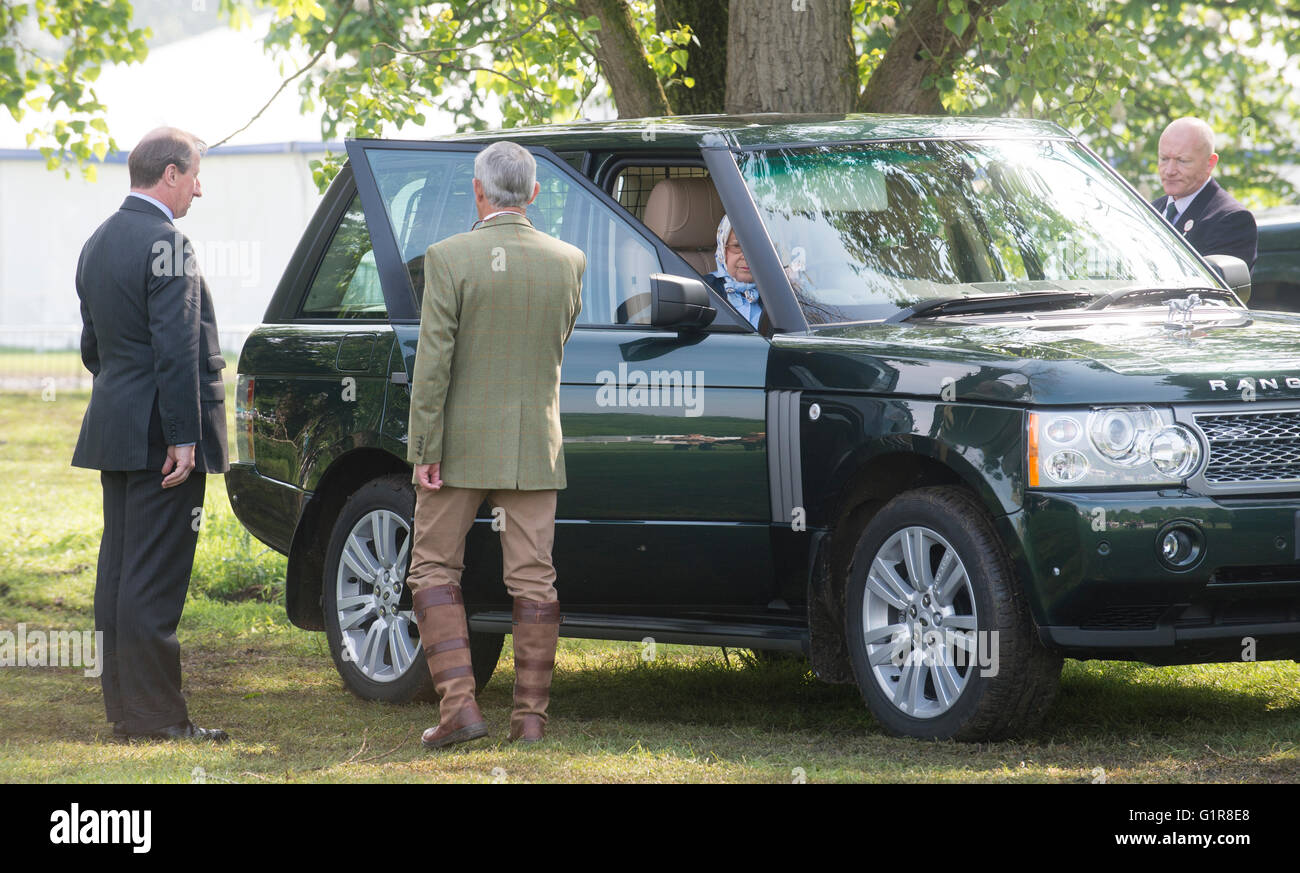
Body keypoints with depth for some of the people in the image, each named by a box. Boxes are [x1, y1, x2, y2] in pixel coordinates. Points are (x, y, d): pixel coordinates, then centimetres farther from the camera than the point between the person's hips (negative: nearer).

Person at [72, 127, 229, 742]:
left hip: (114, 431, 10)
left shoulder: (99, 243, 14)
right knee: (154, 577, -8)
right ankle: (151, 714, -7)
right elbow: (176, 349, -20)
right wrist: (182, 438, -19)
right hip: (157, 434, -10)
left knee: (119, 570, 12)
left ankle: (123, 704, 16)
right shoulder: (164, 243, -15)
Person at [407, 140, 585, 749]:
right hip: (534, 445, 3)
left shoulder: (450, 258, -12)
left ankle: (459, 703, -4)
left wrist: (426, 448, -12)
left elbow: (434, 361, -15)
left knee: (434, 567, 7)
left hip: (461, 445, -3)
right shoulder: (569, 262, 0)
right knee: (533, 578, 7)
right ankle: (531, 715, 7)